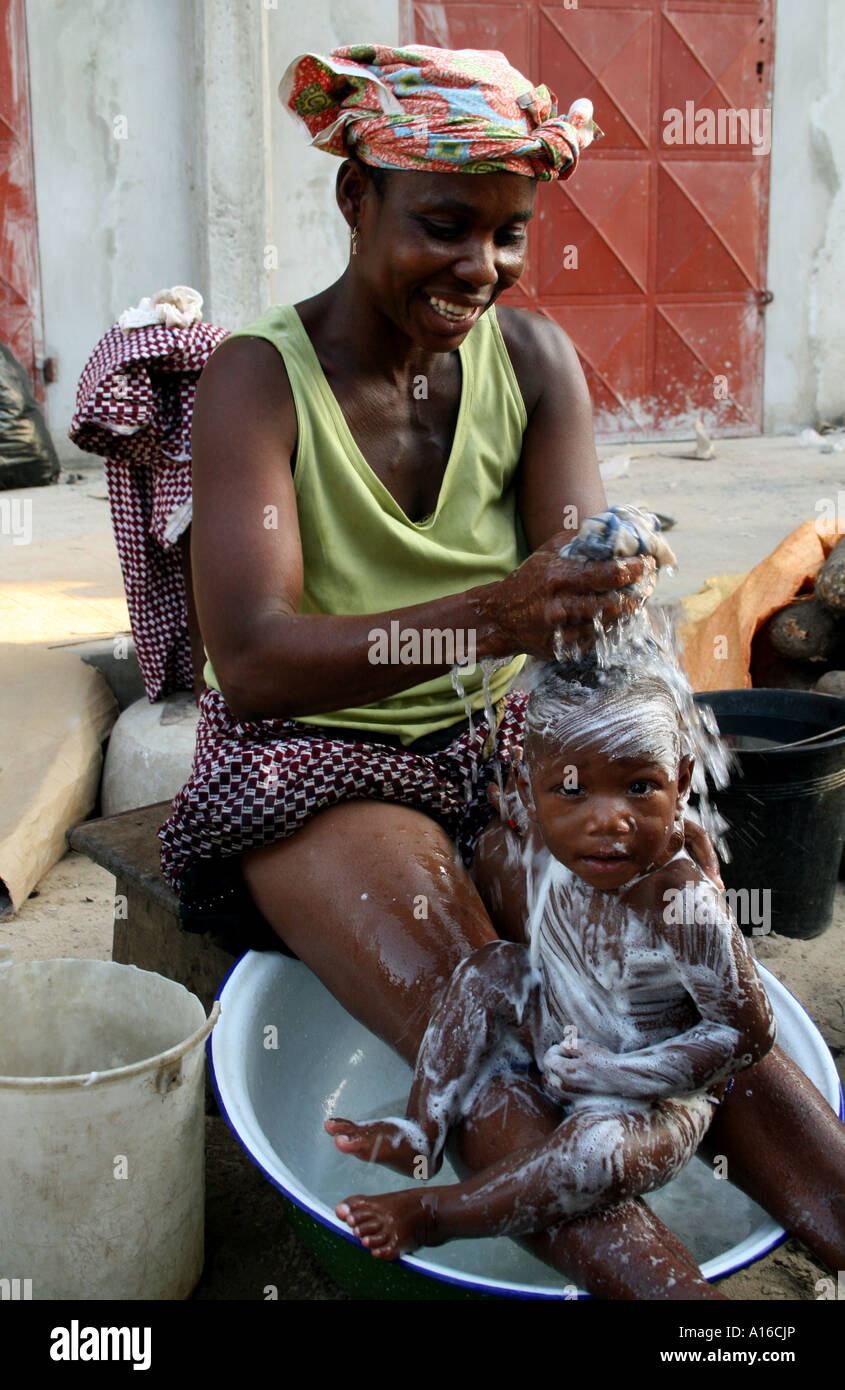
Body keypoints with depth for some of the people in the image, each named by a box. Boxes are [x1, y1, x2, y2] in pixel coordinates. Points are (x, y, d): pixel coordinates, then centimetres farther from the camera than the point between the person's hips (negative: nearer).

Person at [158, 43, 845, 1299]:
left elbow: (593, 617, -8)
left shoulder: (535, 358, 0)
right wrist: (482, 617, -44)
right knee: (504, 1074, -30)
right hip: (317, 770, -3)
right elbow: (249, 664, -26)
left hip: (507, 748, 4)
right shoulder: (260, 380, -12)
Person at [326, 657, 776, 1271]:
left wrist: (616, 1075, -26)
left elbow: (749, 1032, -24)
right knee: (491, 967, -5)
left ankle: (431, 1214, -20)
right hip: (555, 1040, 7)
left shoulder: (686, 909, -34)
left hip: (652, 1096, -6)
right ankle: (423, 1132, -6)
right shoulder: (563, 858, -15)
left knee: (599, 1149, -34)